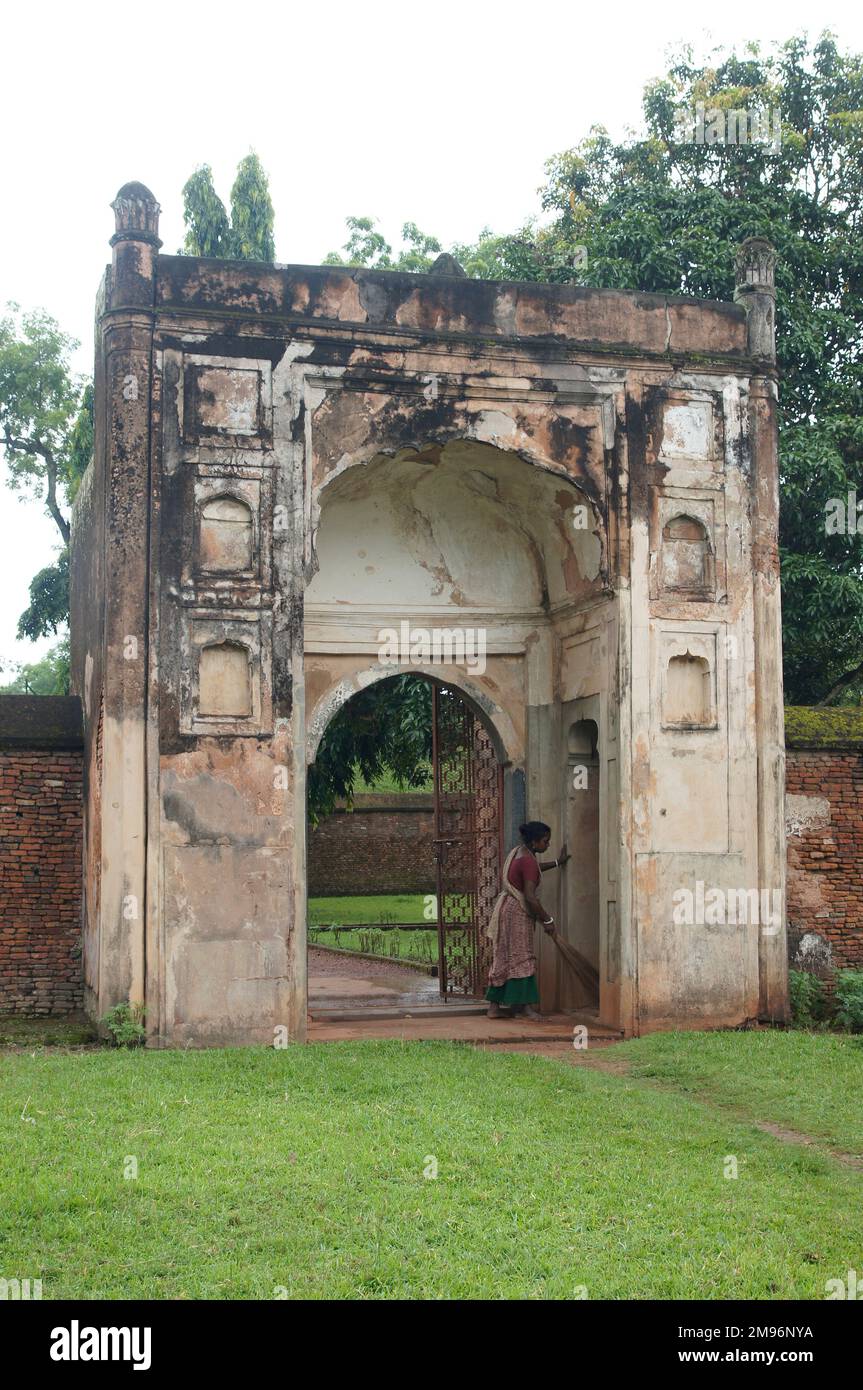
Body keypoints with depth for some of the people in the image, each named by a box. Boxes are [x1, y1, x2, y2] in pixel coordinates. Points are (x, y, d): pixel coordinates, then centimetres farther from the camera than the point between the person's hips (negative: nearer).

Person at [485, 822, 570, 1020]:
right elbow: (530, 897, -24)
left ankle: (494, 1007, 12)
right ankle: (525, 1005, 0)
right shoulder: (528, 861, -20)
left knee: (503, 959, 10)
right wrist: (547, 920, -15)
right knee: (522, 958, -4)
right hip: (517, 912, -10)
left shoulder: (518, 852, 9)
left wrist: (556, 863, 36)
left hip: (507, 906, 10)